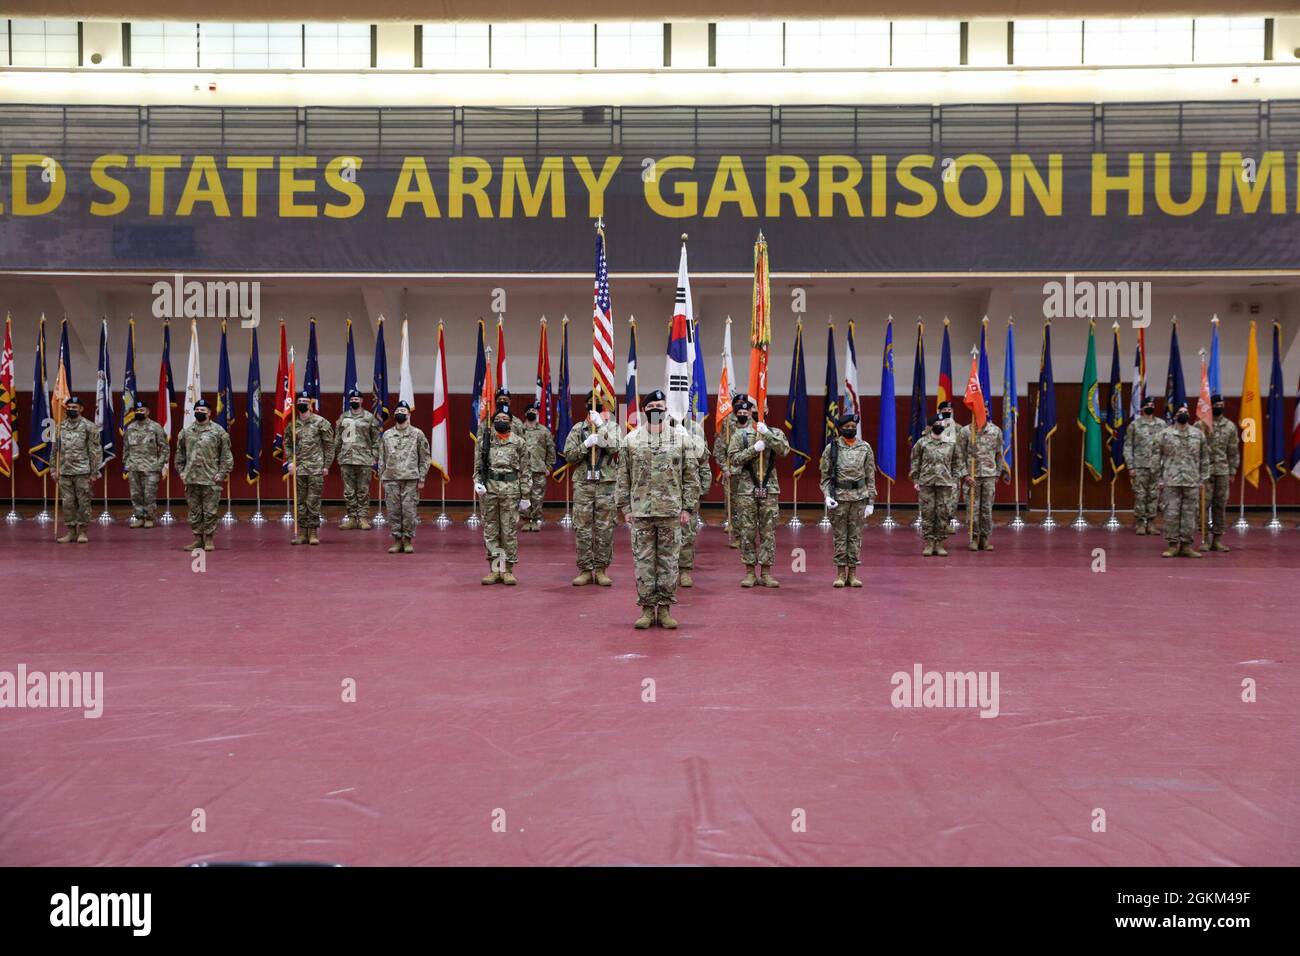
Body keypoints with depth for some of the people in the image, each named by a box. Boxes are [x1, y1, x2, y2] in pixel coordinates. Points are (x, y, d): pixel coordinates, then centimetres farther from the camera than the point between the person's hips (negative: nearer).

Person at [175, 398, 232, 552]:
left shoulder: (218, 431, 0)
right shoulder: (186, 431, 10)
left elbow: (226, 454, 0)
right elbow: (180, 454, 17)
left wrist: (222, 473, -6)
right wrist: (181, 471, 9)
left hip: (211, 479, -3)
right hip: (191, 478, 3)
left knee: (210, 511, 0)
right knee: (194, 511, 8)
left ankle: (208, 539, 9)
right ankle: (197, 538, 17)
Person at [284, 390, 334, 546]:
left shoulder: (320, 422, -3)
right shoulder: (292, 424, 8)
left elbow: (329, 445, -1)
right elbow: (287, 444, 16)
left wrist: (326, 465, -5)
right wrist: (290, 461, 1)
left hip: (316, 469, -4)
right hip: (299, 469, 4)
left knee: (313, 502, -3)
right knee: (300, 502, 7)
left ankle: (313, 533, 4)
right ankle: (302, 532, 13)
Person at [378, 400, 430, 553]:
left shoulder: (417, 434, 4)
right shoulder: (386, 435, 11)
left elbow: (424, 458, 4)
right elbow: (382, 458, 14)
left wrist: (421, 478, -2)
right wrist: (381, 477, 7)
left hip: (410, 479, -2)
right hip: (390, 479, 3)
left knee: (409, 510, -4)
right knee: (393, 511, 2)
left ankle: (408, 540, 6)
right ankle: (397, 540, 10)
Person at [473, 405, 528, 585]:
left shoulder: (518, 442, 3)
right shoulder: (485, 440, 7)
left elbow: (524, 471, 3)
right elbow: (478, 465, 10)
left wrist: (525, 496, 0)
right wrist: (477, 482, -9)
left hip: (510, 488, -2)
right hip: (489, 487, 2)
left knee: (510, 531, 1)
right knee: (490, 531, 4)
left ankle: (508, 570, 7)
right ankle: (495, 569, 10)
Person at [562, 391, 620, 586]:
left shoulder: (612, 427, 5)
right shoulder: (578, 428, 8)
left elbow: (614, 447, -14)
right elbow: (568, 455, 2)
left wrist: (601, 425, -17)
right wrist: (586, 444, -13)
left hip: (607, 484, -1)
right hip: (583, 483, 1)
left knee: (605, 529, 1)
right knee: (582, 528, 1)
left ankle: (601, 570, 9)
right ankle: (585, 570, 8)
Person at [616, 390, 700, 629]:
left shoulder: (680, 439, 4)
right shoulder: (631, 439, 5)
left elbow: (690, 476, 5)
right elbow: (623, 477, 8)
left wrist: (688, 507, 0)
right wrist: (625, 507, 2)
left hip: (671, 511, 0)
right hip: (641, 511, 0)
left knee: (668, 561, 4)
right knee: (643, 560, 2)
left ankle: (665, 609, 11)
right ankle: (647, 608, 9)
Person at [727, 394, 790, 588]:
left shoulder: (773, 432, 5)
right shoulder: (739, 435, 3)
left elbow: (784, 450, -11)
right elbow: (734, 458, -8)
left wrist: (767, 434, -17)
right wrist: (754, 449, -17)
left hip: (770, 489, 1)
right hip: (746, 490, -1)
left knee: (768, 532, 2)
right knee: (747, 532, 1)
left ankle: (766, 572, 8)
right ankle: (750, 572, 8)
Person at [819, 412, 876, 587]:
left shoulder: (865, 448, 5)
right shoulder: (831, 448, 1)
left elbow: (870, 477, 6)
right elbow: (825, 476, 3)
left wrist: (871, 501, 2)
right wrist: (827, 495, -11)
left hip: (859, 497, 1)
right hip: (838, 498, -1)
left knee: (855, 536, 4)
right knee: (840, 536, 3)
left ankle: (852, 574, 9)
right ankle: (840, 574, 8)